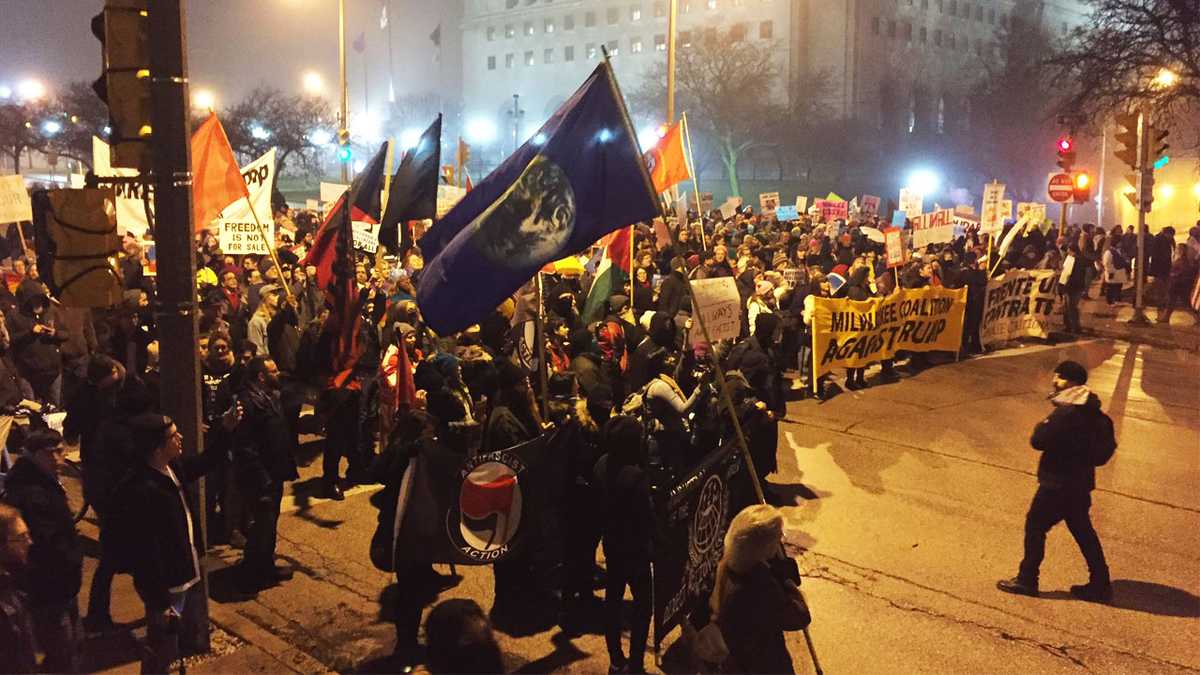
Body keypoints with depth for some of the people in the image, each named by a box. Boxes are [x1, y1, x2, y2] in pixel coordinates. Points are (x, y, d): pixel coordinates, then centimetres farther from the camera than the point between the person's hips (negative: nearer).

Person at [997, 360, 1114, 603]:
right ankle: (1100, 584, 20)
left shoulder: (1066, 413, -22)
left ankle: (1026, 579, 9)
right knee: (1083, 531, 16)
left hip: (1058, 483, -9)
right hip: (1081, 481, 9)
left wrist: (1043, 425, -5)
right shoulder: (1090, 412, 7)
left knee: (1035, 526, 3)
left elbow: (1038, 440, -23)